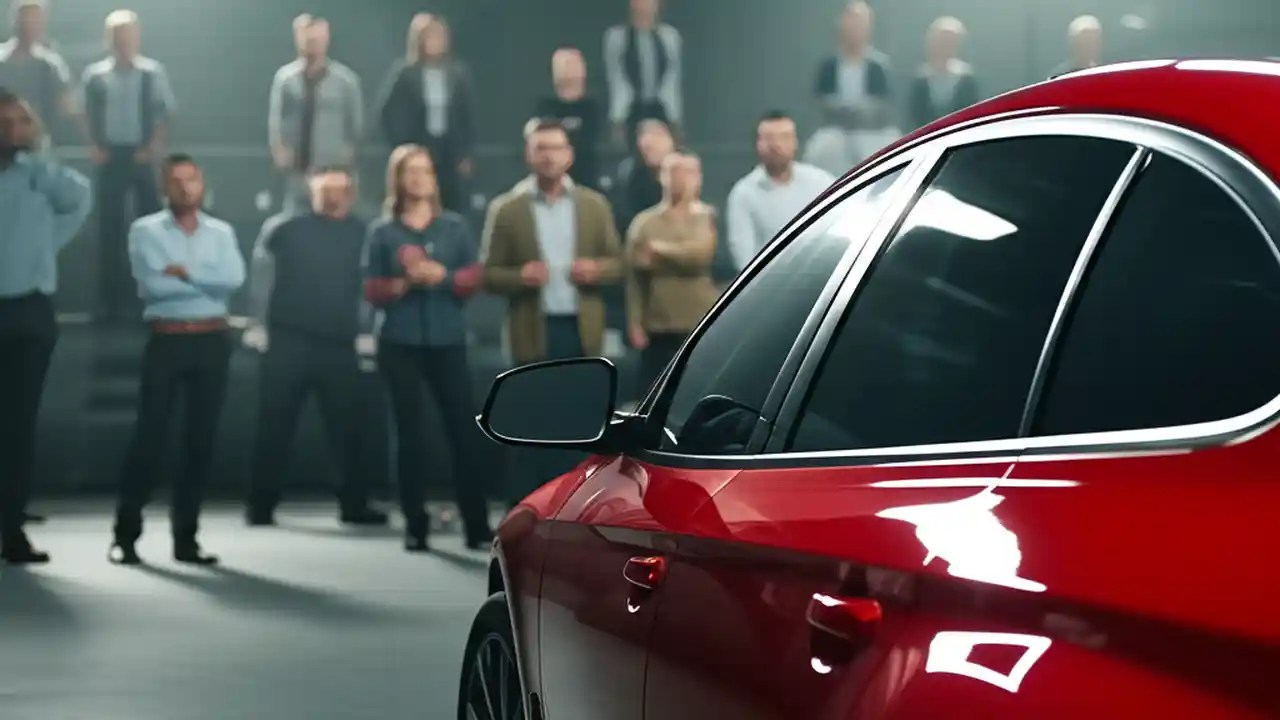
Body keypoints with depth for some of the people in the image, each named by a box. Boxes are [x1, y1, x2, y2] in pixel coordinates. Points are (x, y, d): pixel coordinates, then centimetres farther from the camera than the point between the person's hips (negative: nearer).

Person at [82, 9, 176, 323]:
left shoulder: (153, 72, -4)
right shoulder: (95, 74, 1)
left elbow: (166, 114, 1)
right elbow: (89, 114, 10)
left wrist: (154, 148, -9)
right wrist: (94, 146, -1)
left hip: (142, 156, -1)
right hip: (110, 156, 1)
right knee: (110, 225, 4)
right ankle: (114, 298, 11)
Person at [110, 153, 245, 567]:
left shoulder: (221, 233, 10)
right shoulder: (146, 231, 1)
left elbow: (234, 278, -8)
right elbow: (151, 285, -13)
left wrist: (185, 273, -13)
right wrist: (206, 282, -8)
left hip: (212, 342, 3)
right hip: (166, 342, -3)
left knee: (202, 439, 4)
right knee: (149, 436, -4)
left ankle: (185, 538, 11)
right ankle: (126, 534, 2)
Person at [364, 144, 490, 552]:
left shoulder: (456, 227, 8)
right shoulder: (382, 232, 5)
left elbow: (474, 278, 2)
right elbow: (371, 290, 1)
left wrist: (442, 275, -15)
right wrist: (404, 283, -16)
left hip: (448, 341, 1)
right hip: (400, 343, 0)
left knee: (464, 427, -5)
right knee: (410, 432, 1)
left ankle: (477, 525, -2)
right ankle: (415, 526, 5)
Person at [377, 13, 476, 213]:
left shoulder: (459, 73, 3)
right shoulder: (403, 73, -4)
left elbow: (468, 115, 7)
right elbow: (388, 112, -2)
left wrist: (467, 155, 3)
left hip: (451, 152, 2)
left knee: (454, 211, 0)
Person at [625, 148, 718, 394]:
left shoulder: (708, 218, 4)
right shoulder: (644, 222, 6)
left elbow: (700, 254, -17)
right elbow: (634, 277, 1)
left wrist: (659, 250, -7)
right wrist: (635, 323, -6)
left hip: (701, 327, -1)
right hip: (657, 329, 1)